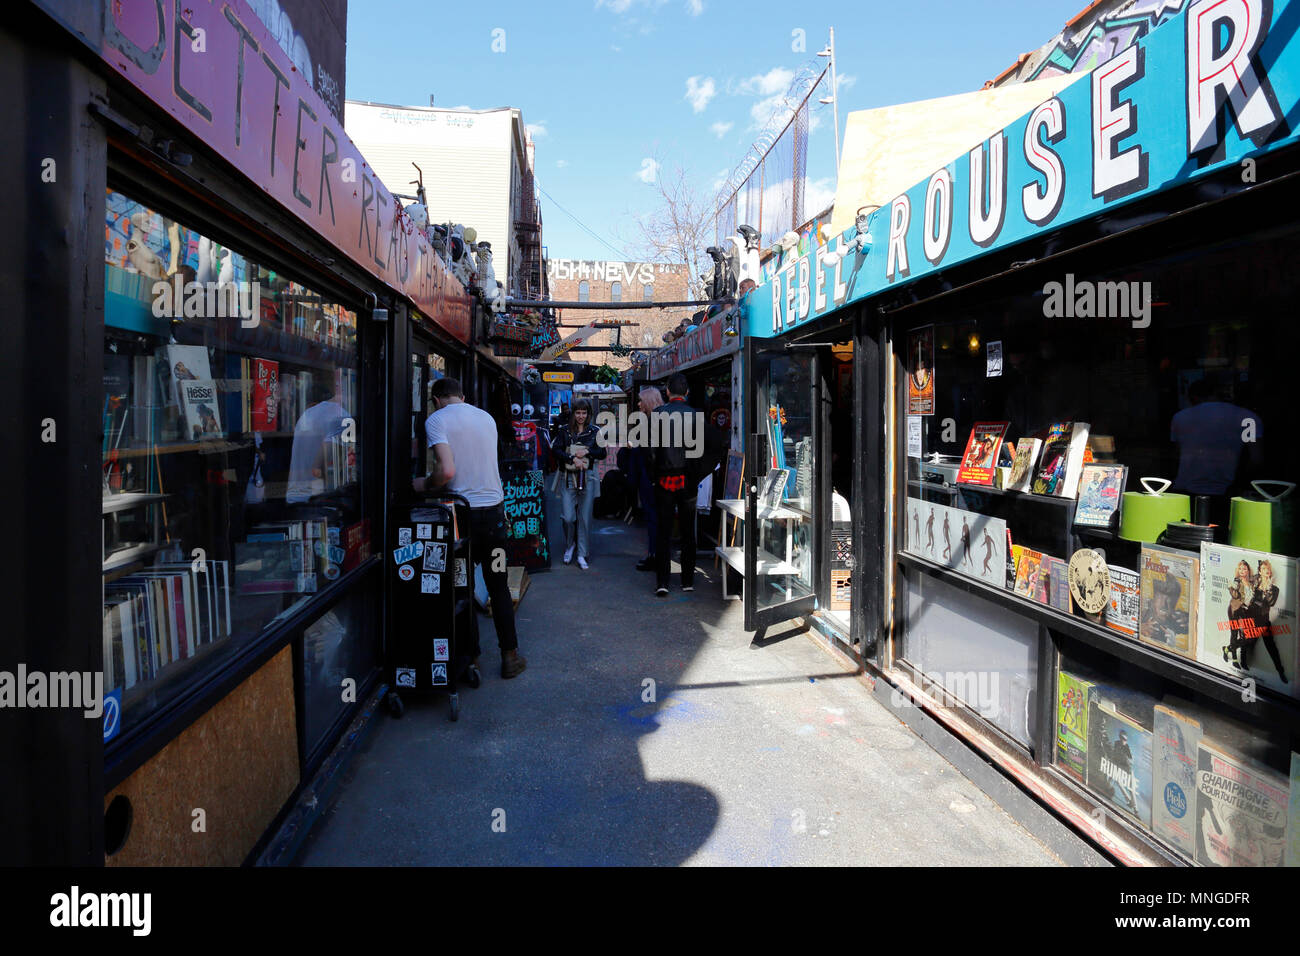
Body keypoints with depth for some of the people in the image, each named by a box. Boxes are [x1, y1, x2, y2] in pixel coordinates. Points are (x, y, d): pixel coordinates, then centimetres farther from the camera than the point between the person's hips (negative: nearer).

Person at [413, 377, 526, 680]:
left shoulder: (436, 420, -7)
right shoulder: (487, 417, 10)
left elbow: (447, 471, -19)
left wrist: (425, 485, -1)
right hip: (494, 508, 4)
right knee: (498, 586, 13)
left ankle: (471, 660, 14)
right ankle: (510, 656, 20)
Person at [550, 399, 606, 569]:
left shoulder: (594, 431, 9)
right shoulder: (564, 430, 6)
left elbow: (602, 453, 5)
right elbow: (556, 450, -3)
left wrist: (587, 452, -11)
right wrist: (573, 458, -16)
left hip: (587, 478, 1)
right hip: (567, 478, -1)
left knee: (585, 517, 2)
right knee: (568, 517, -6)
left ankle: (582, 554, 10)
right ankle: (569, 546, 21)